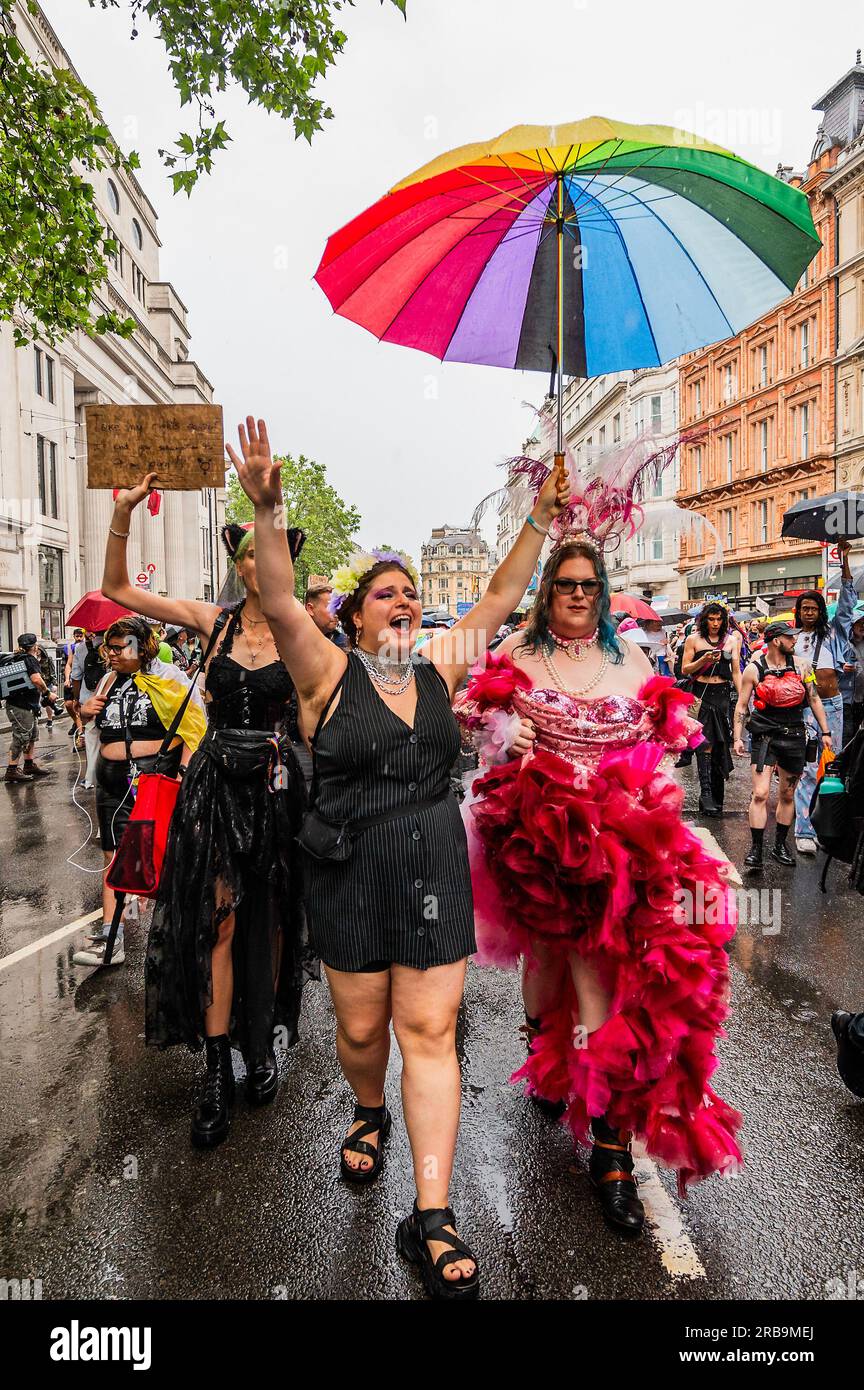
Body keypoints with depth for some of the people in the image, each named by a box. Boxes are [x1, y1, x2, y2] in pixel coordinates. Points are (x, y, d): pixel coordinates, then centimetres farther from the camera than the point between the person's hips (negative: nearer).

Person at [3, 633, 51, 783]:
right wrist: (46, 692, -14)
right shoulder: (30, 659, -14)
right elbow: (36, 679, -28)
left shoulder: (14, 659, 13)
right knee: (21, 736, -5)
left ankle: (29, 765, 28)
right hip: (21, 706, -9)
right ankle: (11, 771, -3)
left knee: (32, 734, 18)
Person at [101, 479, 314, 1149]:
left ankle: (262, 1044, 29)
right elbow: (118, 589, 5)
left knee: (268, 920, 10)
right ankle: (218, 1071, 7)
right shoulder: (212, 620, 3)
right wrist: (124, 514, -5)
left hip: (276, 781, 0)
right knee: (216, 918, -2)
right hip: (216, 780, 1)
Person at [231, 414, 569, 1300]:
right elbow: (279, 605, -18)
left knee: (430, 1030, 1)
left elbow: (499, 600, 8)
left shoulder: (439, 667, 7)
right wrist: (265, 511, -30)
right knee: (361, 1025, 11)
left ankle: (432, 1217, 8)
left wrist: (540, 523, 3)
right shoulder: (329, 673, -3)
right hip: (350, 870, -2)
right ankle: (369, 1115, 46)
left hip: (435, 864, 2)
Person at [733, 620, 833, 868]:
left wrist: (825, 732, 9)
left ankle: (780, 846, 25)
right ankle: (756, 849, -4)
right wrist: (737, 737, -5)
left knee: (787, 795, 11)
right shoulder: (754, 669, -3)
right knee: (760, 794, -12)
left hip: (794, 736, 3)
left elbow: (814, 699, 11)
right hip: (765, 737, -3)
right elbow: (742, 705, 1)